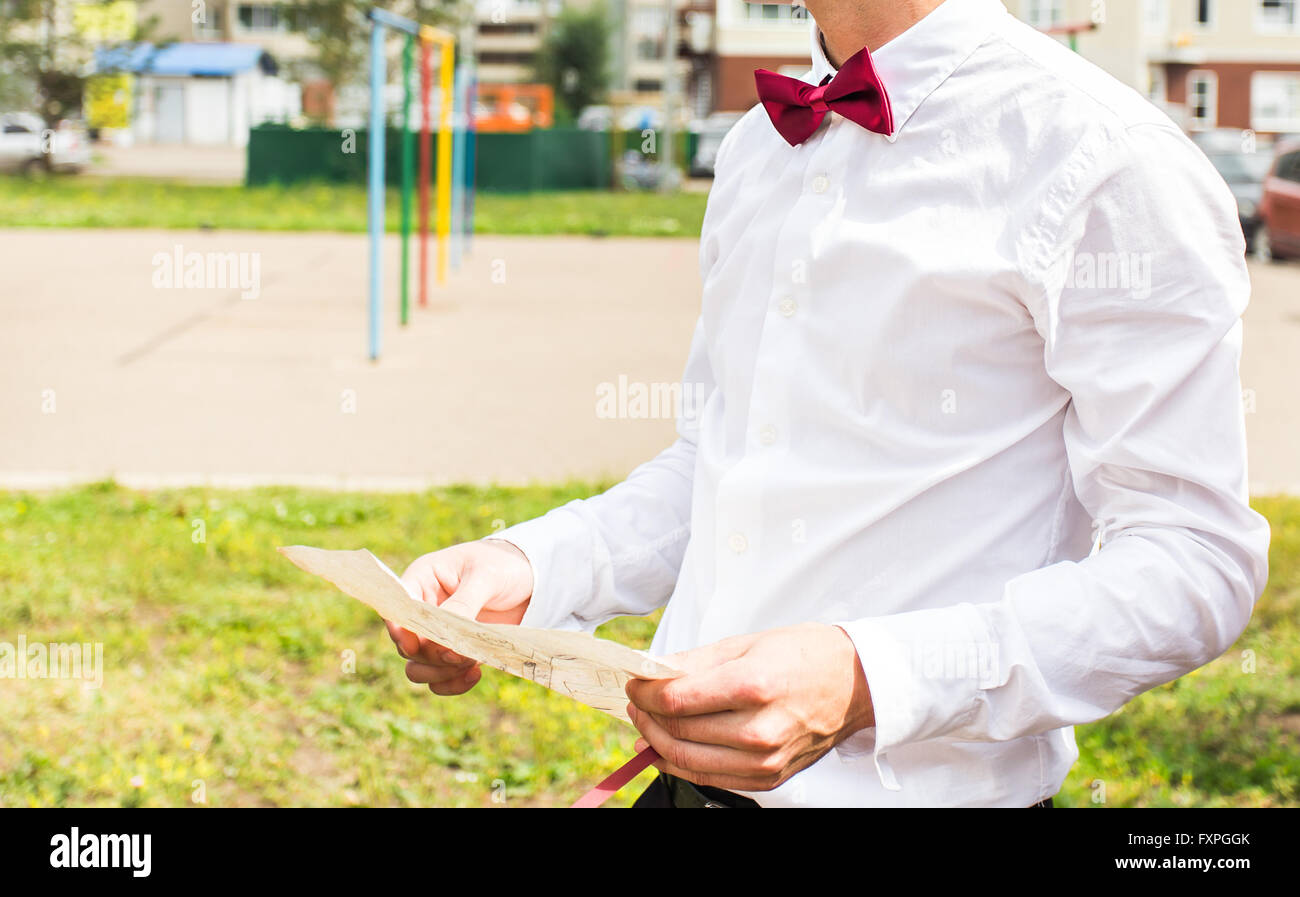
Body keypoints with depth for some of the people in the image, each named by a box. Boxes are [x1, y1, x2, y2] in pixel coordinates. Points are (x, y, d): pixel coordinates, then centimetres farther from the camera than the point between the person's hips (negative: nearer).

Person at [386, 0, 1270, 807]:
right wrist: (527, 568, -2)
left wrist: (868, 681, -29)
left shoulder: (1107, 162, -14)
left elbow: (1196, 560, -18)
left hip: (921, 784, -6)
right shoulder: (757, 147, 9)